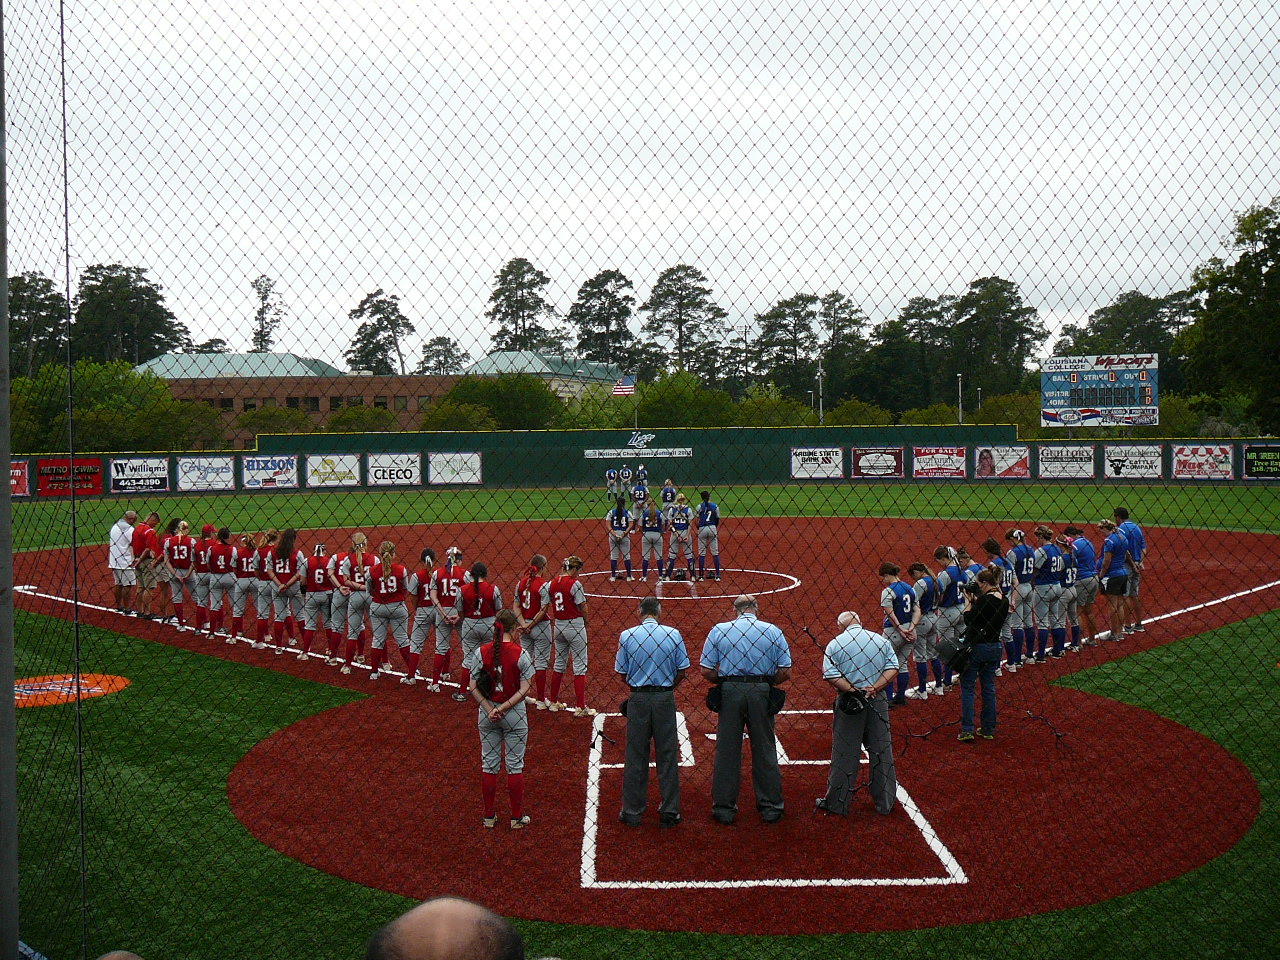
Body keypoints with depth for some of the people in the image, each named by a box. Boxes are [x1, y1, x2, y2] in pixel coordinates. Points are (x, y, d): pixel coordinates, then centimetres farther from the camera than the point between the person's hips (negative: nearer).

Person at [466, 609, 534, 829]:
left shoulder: (480, 652, -5)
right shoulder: (519, 653, -12)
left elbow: (472, 687, -6)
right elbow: (524, 690, -14)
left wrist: (490, 709, -8)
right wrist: (504, 708, -11)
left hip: (486, 713, 2)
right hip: (515, 713, -2)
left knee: (489, 764, 13)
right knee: (515, 765, 8)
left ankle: (489, 816, 20)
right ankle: (517, 817, 15)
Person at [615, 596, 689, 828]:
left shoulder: (627, 636, -4)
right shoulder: (673, 634, -4)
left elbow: (621, 673, 0)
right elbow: (682, 671, 0)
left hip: (638, 699, 0)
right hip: (665, 699, 0)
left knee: (636, 757, 8)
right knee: (667, 756, 8)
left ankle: (632, 812, 14)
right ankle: (669, 812, 14)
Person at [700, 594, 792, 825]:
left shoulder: (719, 630, 1)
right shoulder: (773, 631, 2)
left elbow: (706, 670, -3)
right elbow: (785, 672, -2)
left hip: (730, 693, 0)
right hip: (761, 693, 0)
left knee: (726, 751, 7)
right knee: (765, 751, 10)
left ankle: (724, 808, 12)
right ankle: (770, 807, 17)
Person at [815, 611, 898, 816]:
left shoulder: (835, 644, -3)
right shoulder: (881, 640, 5)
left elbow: (830, 674, -14)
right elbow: (893, 668, -3)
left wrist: (852, 691, -15)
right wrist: (874, 688, -10)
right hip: (878, 702, 2)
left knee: (844, 754, 3)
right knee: (881, 752, 10)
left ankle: (836, 803, 10)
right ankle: (885, 803, 18)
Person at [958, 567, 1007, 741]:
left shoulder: (984, 599, -19)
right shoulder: (1004, 601, 6)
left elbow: (968, 620, -17)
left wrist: (968, 600, -8)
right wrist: (975, 601, 7)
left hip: (976, 647, -7)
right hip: (994, 647, 7)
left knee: (967, 688, 1)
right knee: (989, 688, 14)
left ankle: (967, 730, -3)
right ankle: (988, 730, 19)